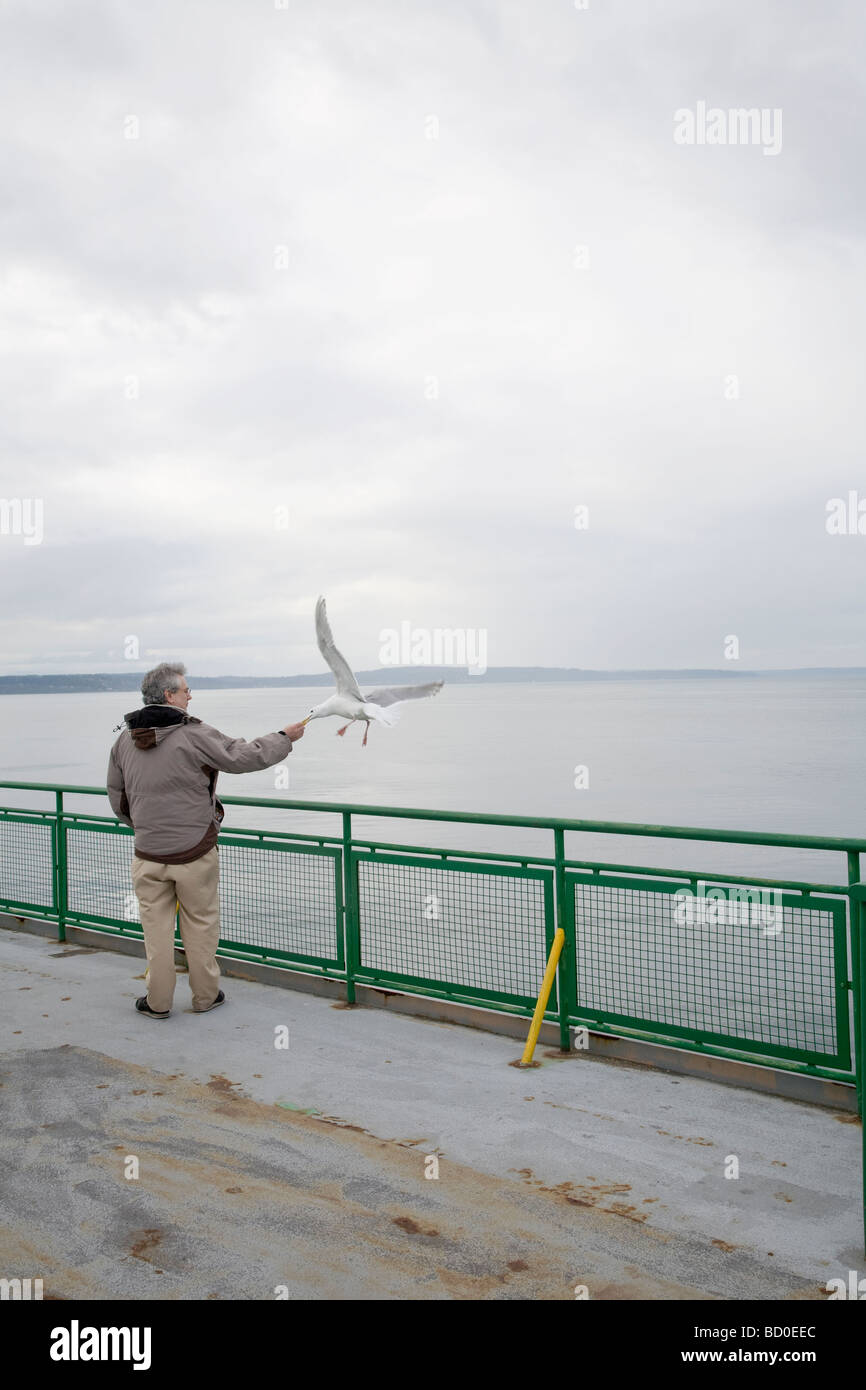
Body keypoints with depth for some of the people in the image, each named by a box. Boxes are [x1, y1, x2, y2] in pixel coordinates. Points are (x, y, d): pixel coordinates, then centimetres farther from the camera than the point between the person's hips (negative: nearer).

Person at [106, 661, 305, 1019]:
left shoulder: (125, 741, 2)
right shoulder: (194, 736, -15)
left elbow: (118, 799, 11)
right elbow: (246, 756, -9)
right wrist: (285, 738, 7)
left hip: (148, 855, 4)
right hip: (195, 853, -3)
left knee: (156, 927, 13)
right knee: (200, 925, 12)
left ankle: (157, 1002, 21)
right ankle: (205, 996, 24)